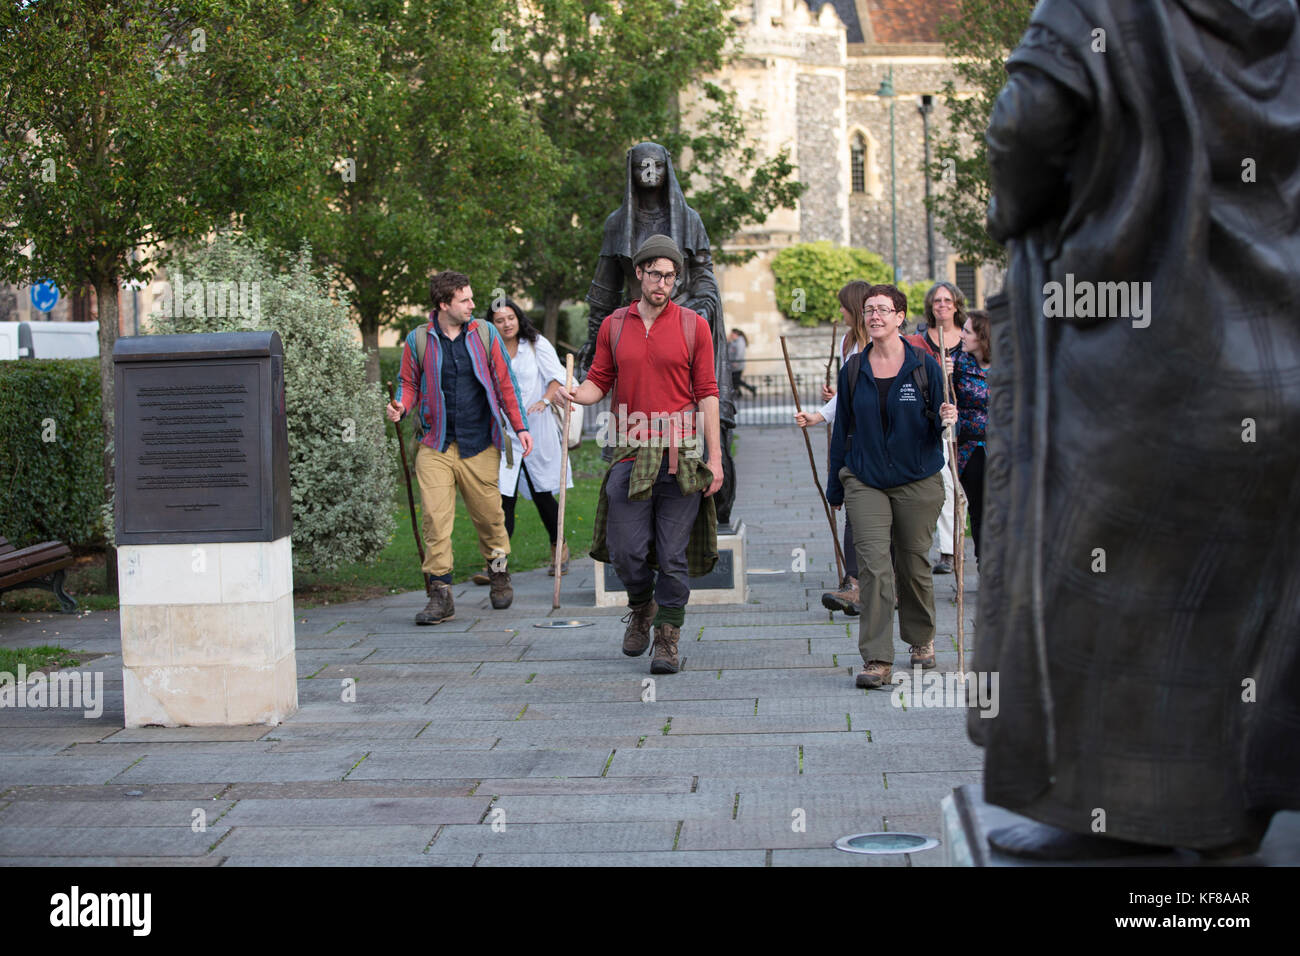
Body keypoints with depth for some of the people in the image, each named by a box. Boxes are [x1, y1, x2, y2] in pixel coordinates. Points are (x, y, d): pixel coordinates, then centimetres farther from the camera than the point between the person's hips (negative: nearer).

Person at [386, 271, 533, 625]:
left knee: (489, 515, 7)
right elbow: (409, 383, 11)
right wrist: (400, 406, -11)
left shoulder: (484, 333, 5)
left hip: (479, 444, 1)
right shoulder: (418, 340, 3)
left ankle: (500, 574, 32)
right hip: (435, 445, 0)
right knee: (435, 519, -9)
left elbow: (505, 382, 9)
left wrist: (520, 426, 5)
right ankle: (440, 594, -5)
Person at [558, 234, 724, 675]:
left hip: (680, 454, -1)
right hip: (631, 455, 1)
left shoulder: (693, 326, 3)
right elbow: (599, 381, 12)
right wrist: (576, 394, -13)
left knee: (673, 554, -1)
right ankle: (642, 608, 29)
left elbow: (706, 392, 2)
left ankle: (668, 640, 10)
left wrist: (715, 456, -3)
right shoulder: (614, 326, 9)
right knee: (627, 550, -2)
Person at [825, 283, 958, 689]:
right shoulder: (853, 370, 4)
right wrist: (835, 487, 13)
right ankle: (876, 660, -12)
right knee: (873, 564, -11)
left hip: (917, 480, -1)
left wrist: (946, 420, -22)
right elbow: (842, 430, 10)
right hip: (865, 481, 1)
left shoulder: (924, 365, -2)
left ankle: (921, 639, 35)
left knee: (913, 563, 10)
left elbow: (937, 425, 3)